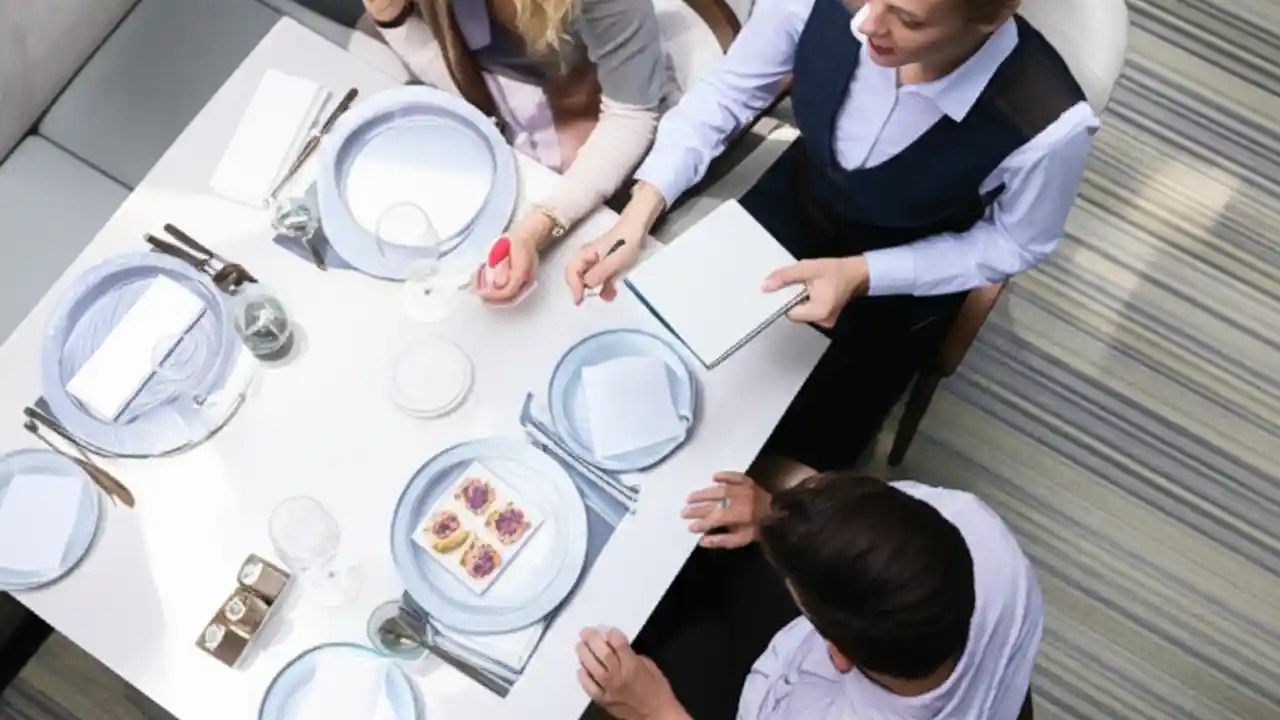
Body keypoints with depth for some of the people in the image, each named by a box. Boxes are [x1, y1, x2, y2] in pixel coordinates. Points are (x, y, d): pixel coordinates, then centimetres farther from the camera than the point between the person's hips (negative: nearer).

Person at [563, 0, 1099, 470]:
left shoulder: (1046, 123, -38)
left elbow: (1014, 244, -16)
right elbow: (724, 94, -15)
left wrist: (861, 275, -28)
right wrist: (634, 220, -28)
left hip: (905, 279, -2)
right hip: (795, 201, 3)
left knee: (794, 458, 1)